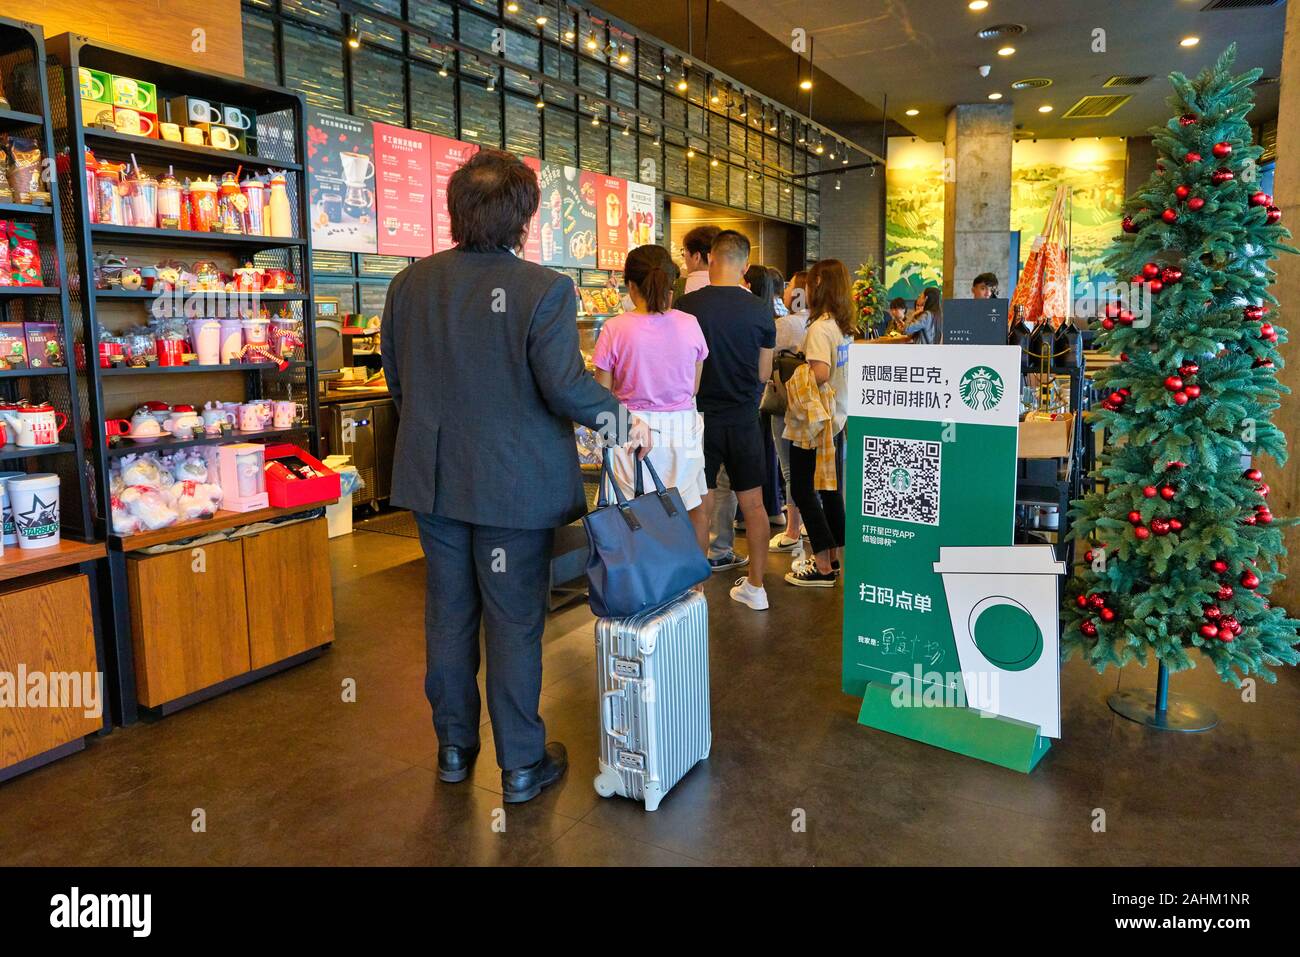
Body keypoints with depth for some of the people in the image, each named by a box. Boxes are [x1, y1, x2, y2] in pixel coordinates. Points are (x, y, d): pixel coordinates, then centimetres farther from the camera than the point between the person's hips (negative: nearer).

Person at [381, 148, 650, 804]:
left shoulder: (410, 283, 0)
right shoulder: (544, 288, -16)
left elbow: (396, 377, 9)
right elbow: (565, 385, -20)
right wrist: (625, 424, -3)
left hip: (433, 479, 5)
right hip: (514, 483, -4)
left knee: (449, 614, 17)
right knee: (514, 623, 7)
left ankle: (454, 747, 34)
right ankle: (521, 764, 21)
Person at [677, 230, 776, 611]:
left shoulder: (687, 306, -11)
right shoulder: (760, 311, -4)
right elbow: (764, 373, 4)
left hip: (701, 418, -2)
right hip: (743, 418, 2)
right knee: (753, 503, 13)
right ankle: (756, 586, 23)